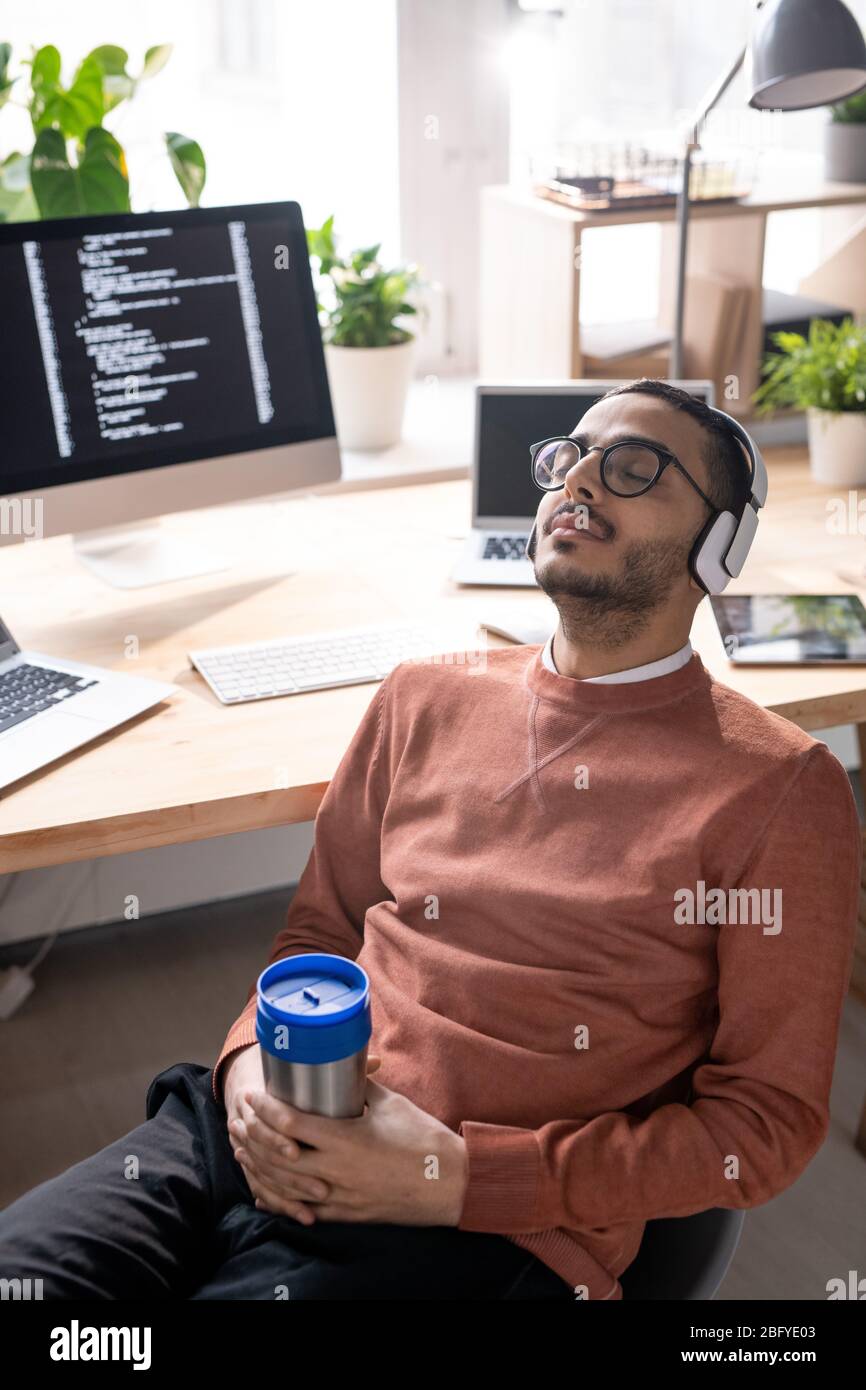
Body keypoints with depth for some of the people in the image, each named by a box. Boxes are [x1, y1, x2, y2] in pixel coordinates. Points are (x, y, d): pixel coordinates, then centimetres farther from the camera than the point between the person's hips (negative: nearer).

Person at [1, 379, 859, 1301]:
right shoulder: (425, 699, 14)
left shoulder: (779, 791, -3)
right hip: (262, 1143, 5)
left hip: (479, 1226, -5)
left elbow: (771, 1120, -3)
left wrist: (460, 1174, -12)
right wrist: (256, 1055, -2)